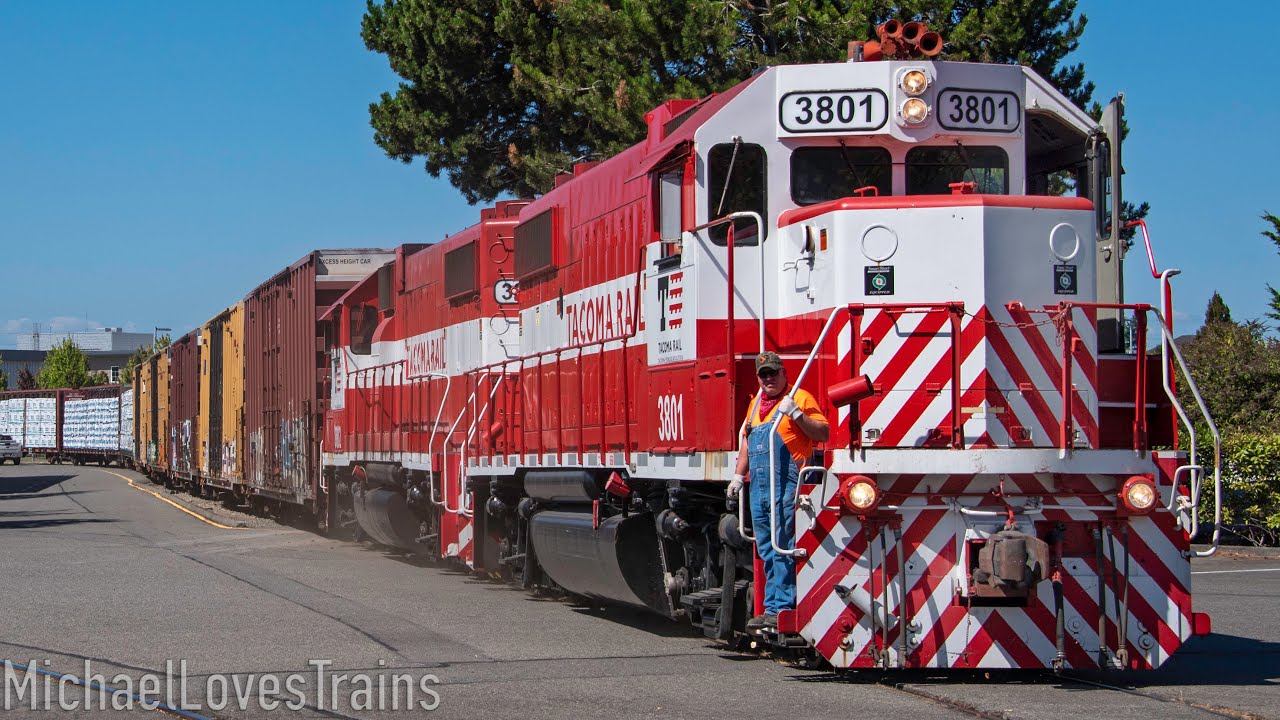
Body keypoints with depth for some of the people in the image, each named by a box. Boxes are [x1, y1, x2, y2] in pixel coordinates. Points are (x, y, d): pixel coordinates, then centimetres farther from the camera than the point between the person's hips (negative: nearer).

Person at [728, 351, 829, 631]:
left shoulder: (800, 398, -2)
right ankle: (771, 609, 14)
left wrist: (796, 414, -22)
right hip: (758, 487, 8)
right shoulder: (756, 403, 22)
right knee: (767, 552, 10)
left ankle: (782, 608, -8)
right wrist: (738, 476, 25)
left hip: (785, 485, -8)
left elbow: (823, 433, -11)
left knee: (783, 550, -9)